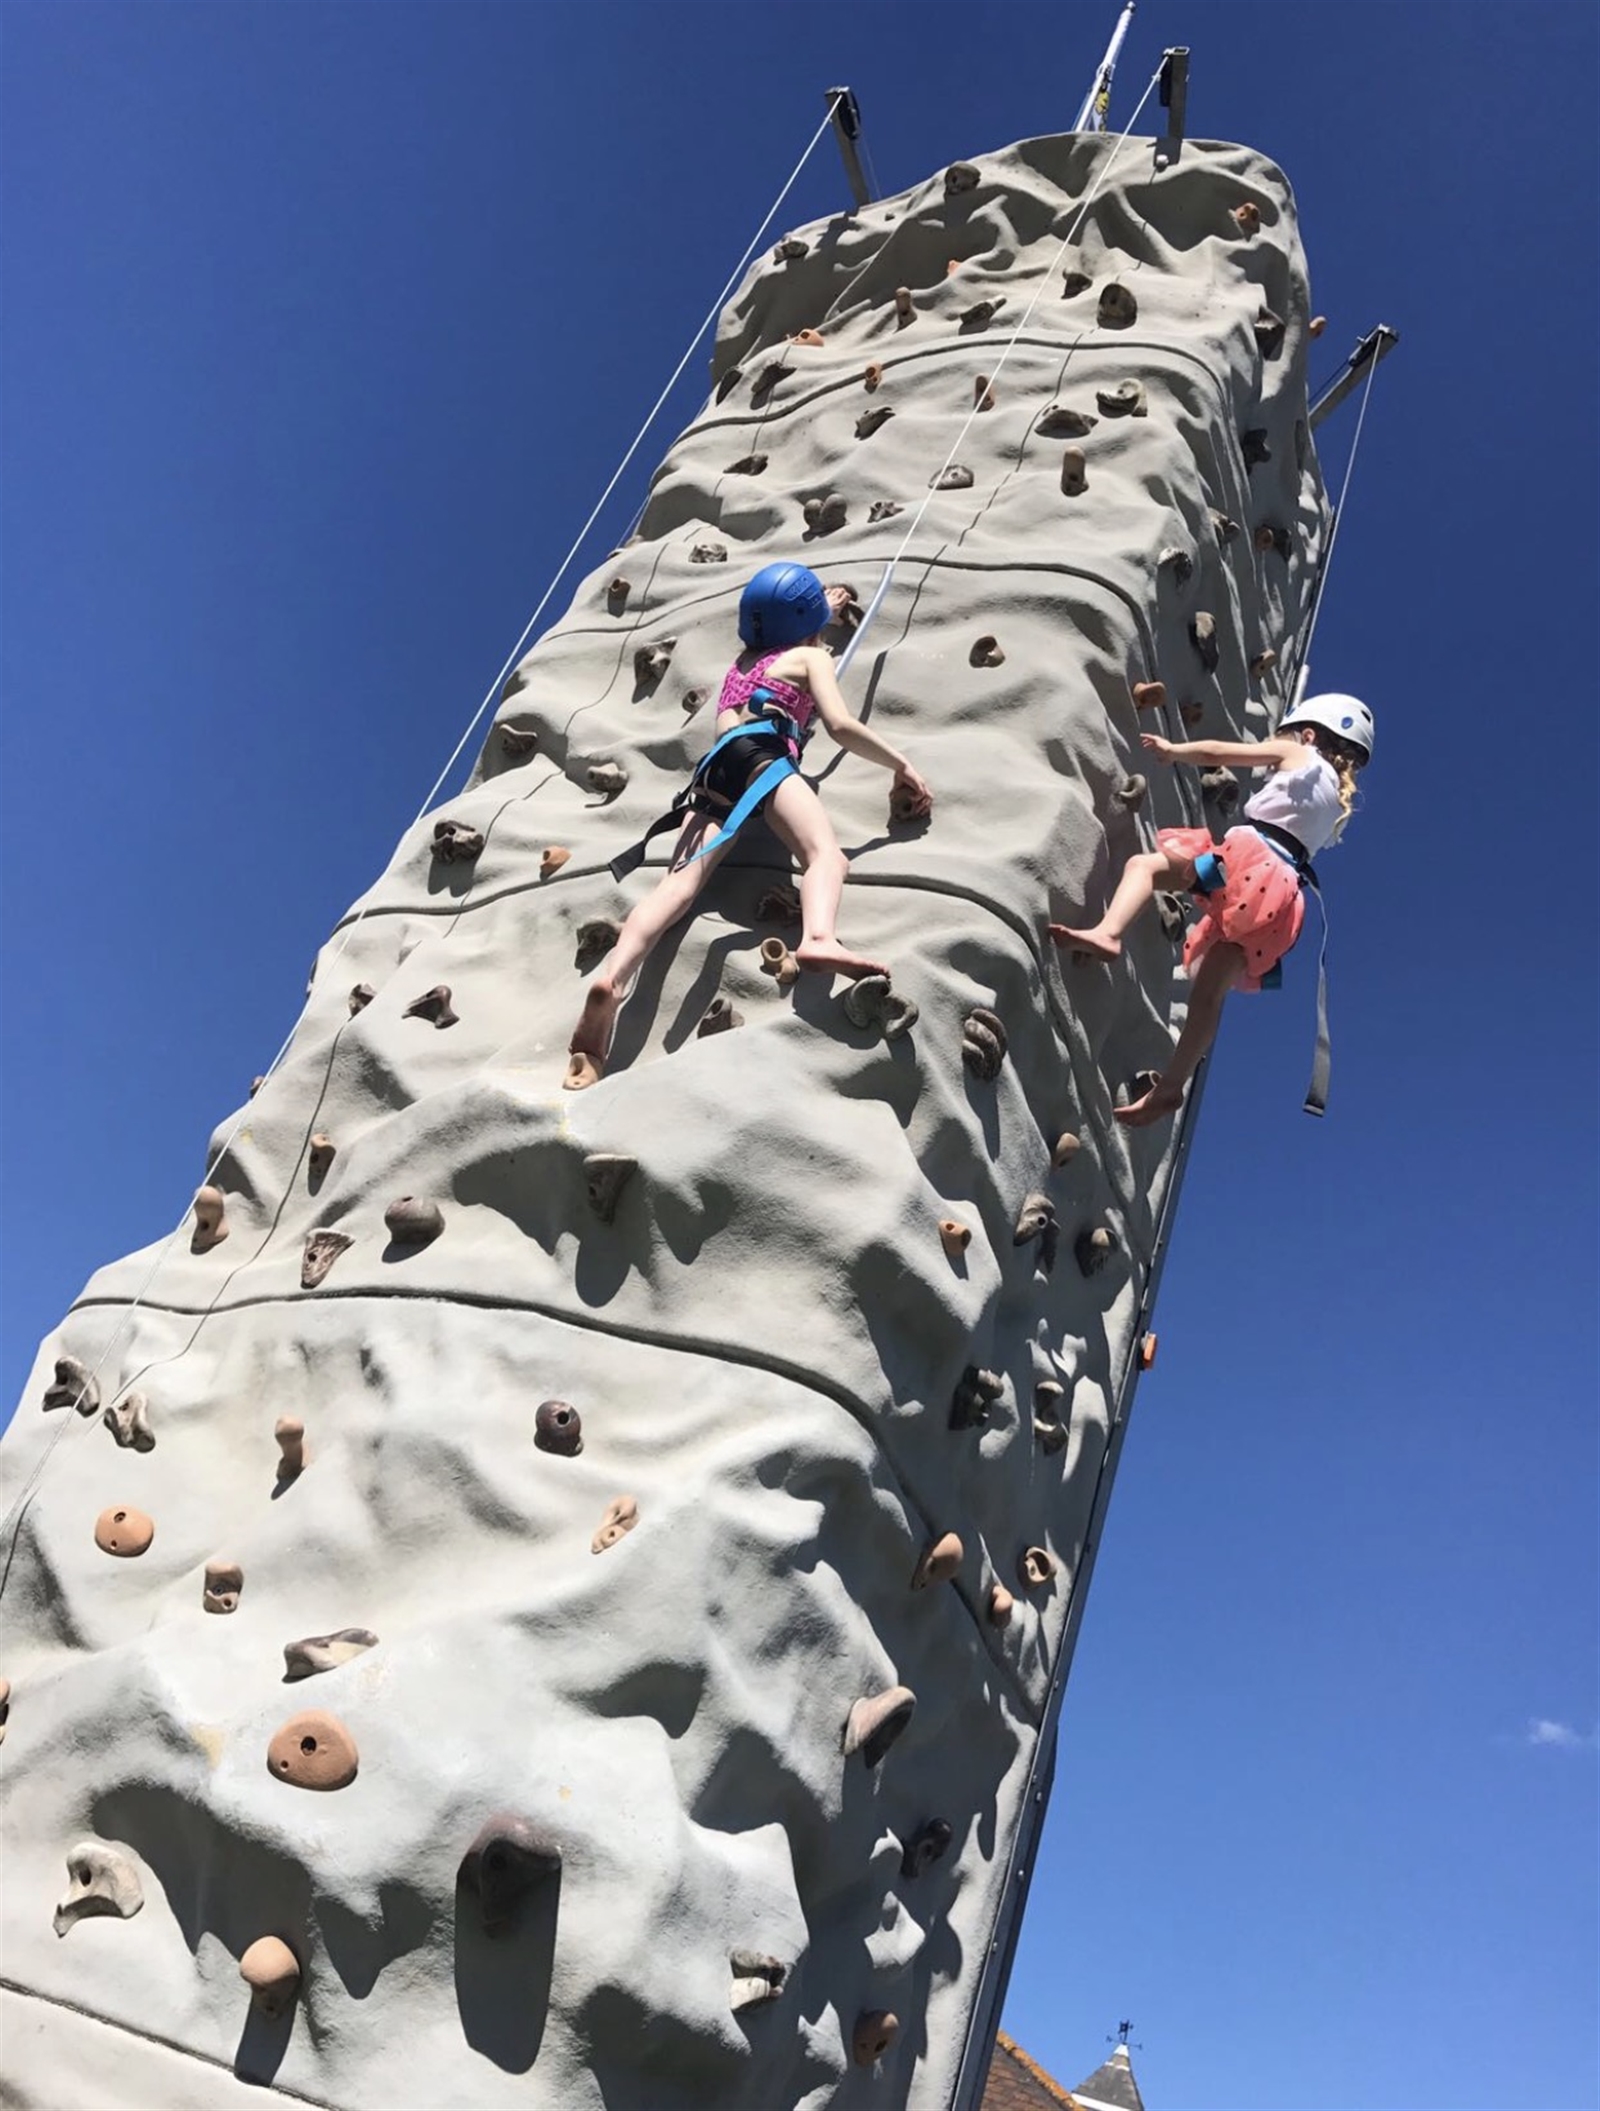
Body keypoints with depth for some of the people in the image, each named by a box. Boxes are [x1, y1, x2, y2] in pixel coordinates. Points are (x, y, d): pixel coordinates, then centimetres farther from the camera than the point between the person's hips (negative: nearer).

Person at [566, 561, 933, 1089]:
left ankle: (612, 979, -41)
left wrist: (823, 610, 79)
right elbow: (841, 725, 3)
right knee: (825, 852, -25)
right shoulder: (812, 655, 20)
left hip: (713, 766, 6)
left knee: (681, 881, -16)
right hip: (760, 754, -5)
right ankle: (819, 939, -61)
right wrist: (902, 767, 11)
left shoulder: (744, 659, 38)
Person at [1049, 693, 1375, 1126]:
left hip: (1252, 865, -7)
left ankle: (1106, 933, -43)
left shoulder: (1299, 754, 15)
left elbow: (1214, 753, 12)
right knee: (1209, 990, 5)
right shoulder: (1334, 800, 33)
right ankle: (1169, 1087, 2)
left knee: (1144, 863, -14)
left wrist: (1173, 749, 25)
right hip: (1279, 897, 7)